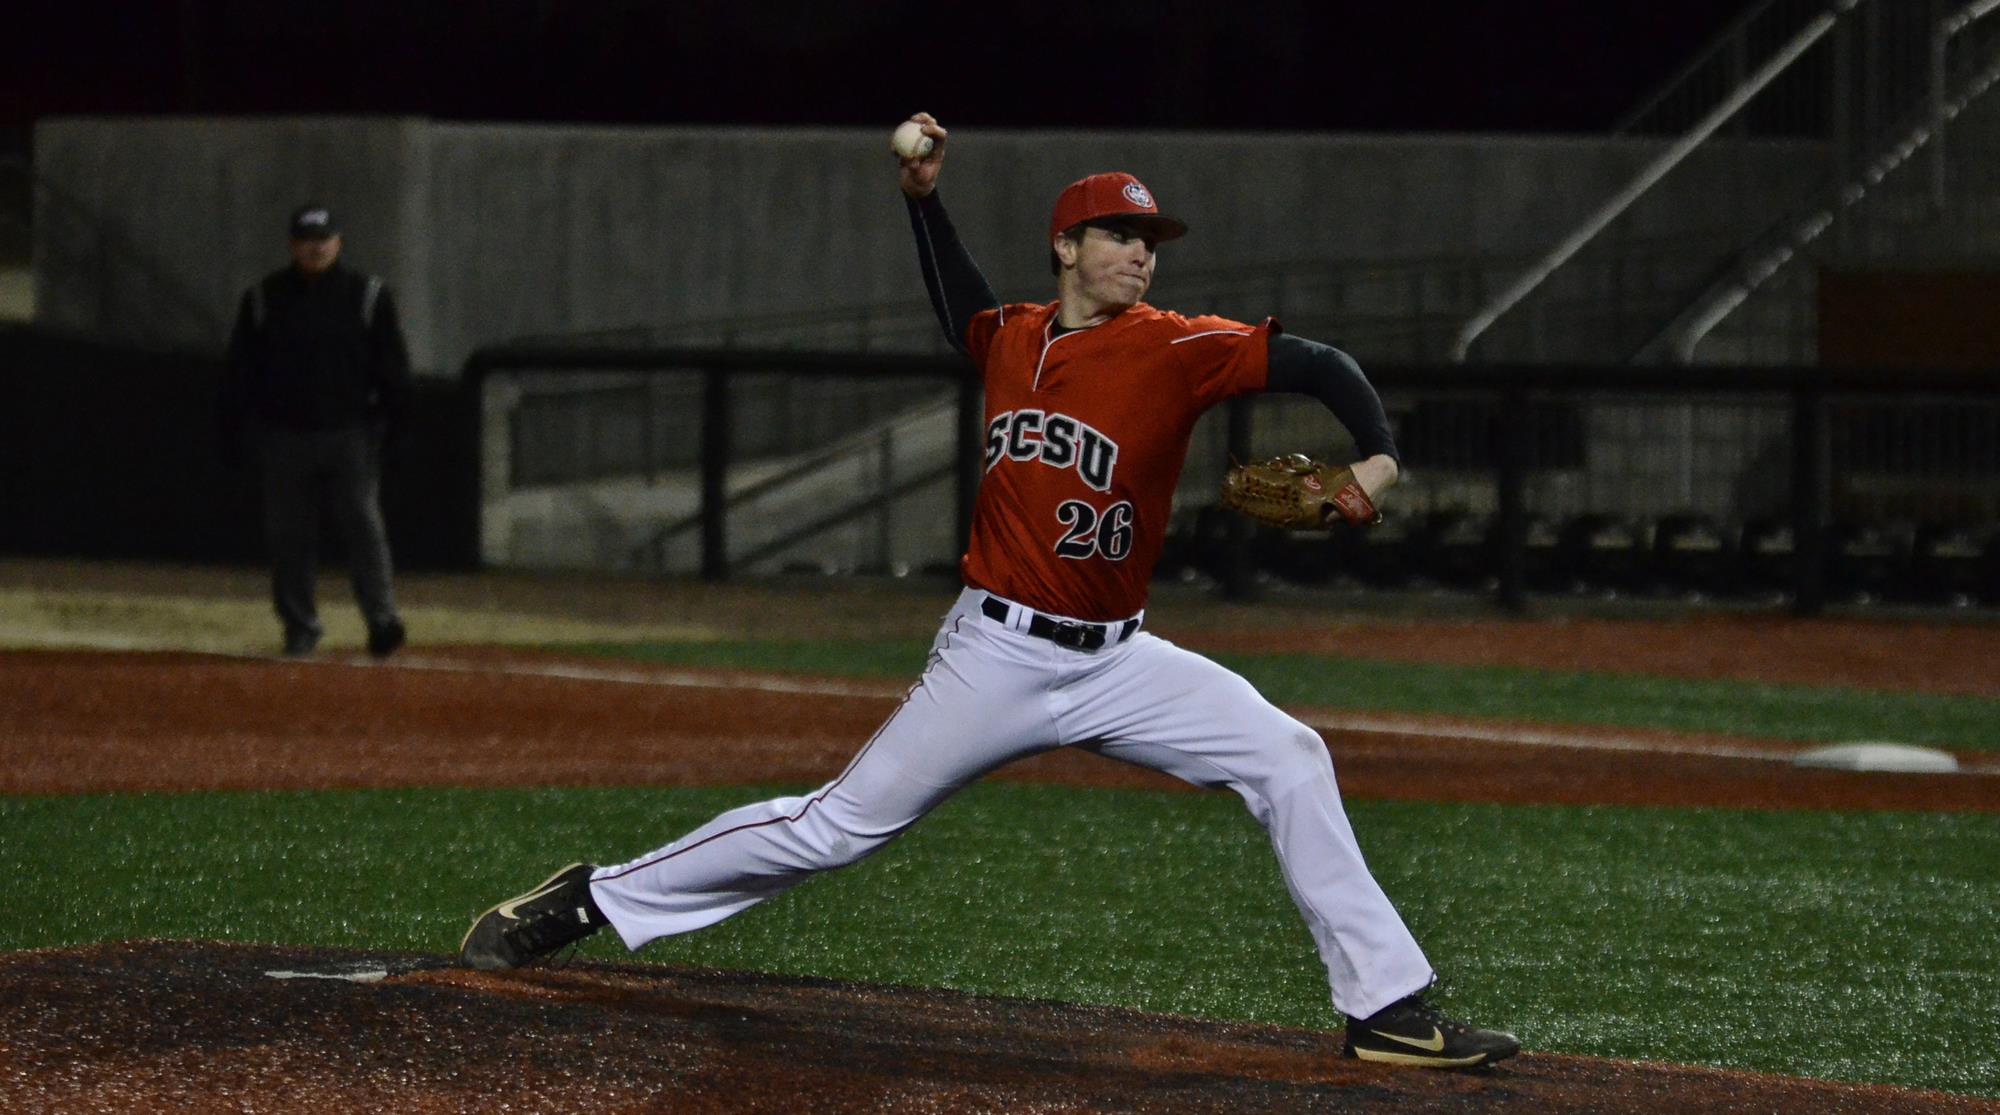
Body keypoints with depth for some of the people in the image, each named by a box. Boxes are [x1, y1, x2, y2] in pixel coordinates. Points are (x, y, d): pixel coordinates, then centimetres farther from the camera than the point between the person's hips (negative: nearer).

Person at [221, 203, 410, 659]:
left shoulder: (367, 295, 6)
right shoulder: (263, 298, 8)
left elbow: (392, 366, 5)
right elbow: (240, 370, 9)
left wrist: (392, 419, -6)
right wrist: (233, 431, 2)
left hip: (351, 434, -2)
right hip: (284, 437, 2)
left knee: (363, 526, -10)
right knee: (288, 535, 3)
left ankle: (381, 617, -13)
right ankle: (299, 627, 11)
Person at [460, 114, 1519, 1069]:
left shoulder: (1174, 349, -7)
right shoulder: (1012, 340, 4)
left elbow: (1314, 362, -16)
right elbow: (960, 310, 29)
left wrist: (1377, 457, -31)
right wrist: (925, 200, 20)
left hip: (1116, 663, 0)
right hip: (995, 658, 0)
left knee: (1288, 760, -15)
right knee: (836, 825, -1)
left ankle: (1385, 1003, -9)